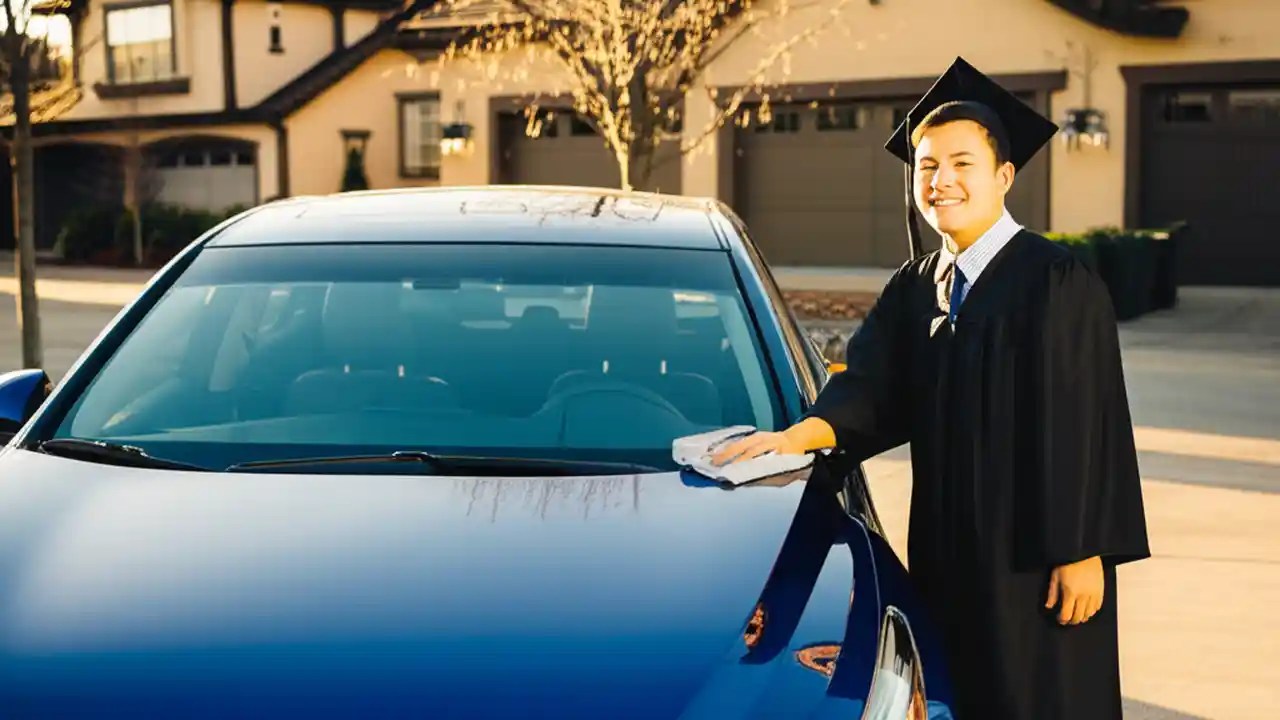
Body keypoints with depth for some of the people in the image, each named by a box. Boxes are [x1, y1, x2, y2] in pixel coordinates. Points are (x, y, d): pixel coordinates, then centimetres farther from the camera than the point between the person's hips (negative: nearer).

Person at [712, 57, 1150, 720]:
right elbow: (871, 391, -1)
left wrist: (1082, 553, -16)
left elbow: (1088, 425, -14)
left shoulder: (1056, 283, -11)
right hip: (946, 553, 6)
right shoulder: (912, 289, 9)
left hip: (1035, 555, -6)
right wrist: (798, 436, -20)